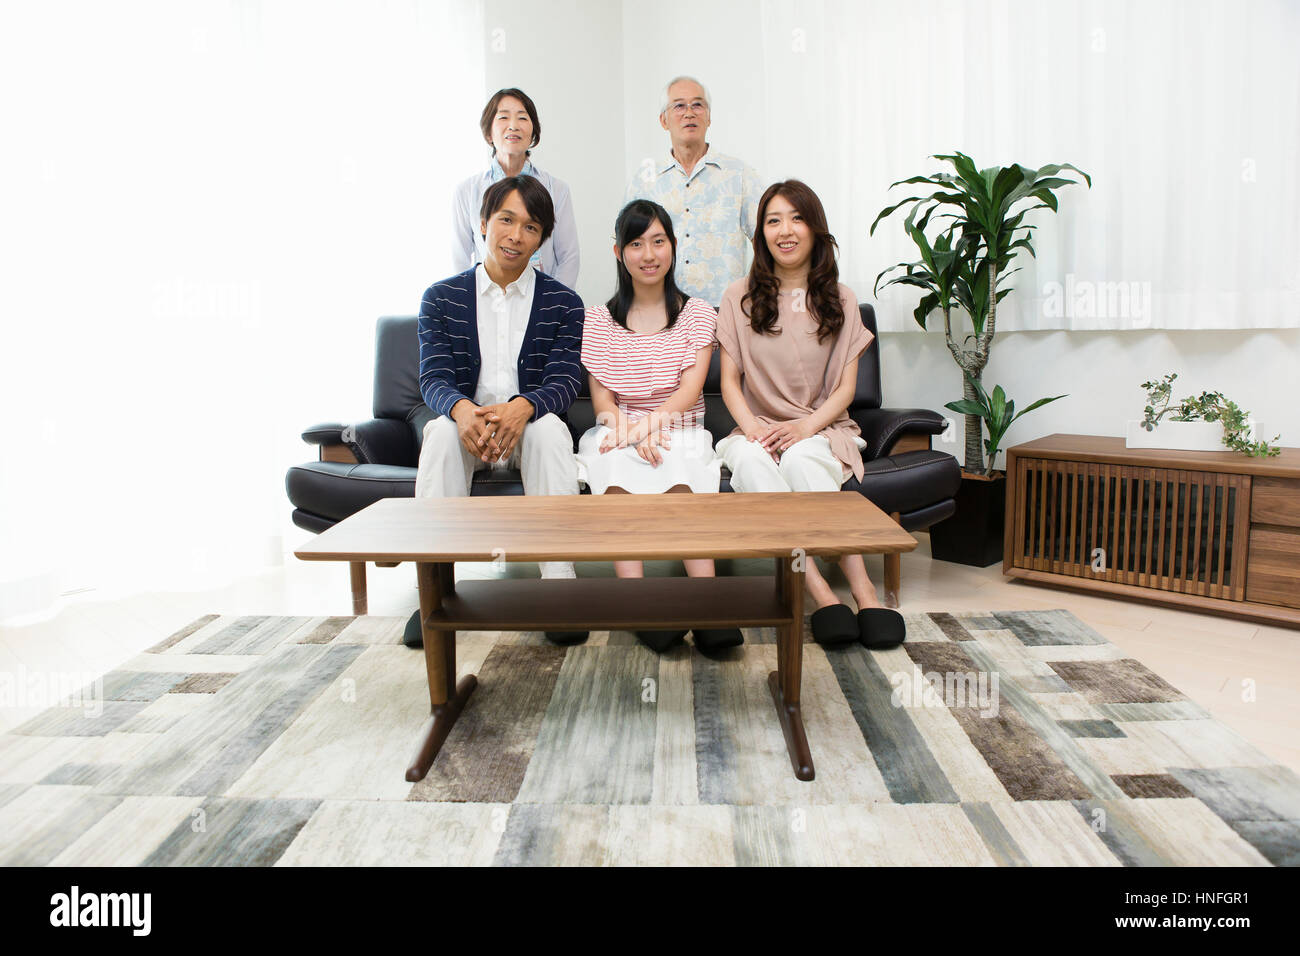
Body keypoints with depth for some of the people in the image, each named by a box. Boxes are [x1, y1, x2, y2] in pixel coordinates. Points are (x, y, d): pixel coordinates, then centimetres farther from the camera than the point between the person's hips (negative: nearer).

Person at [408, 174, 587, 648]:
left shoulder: (563, 302, 3)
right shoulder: (442, 297, 5)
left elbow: (564, 382, -8)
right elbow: (433, 379, -5)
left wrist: (521, 408, -32)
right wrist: (463, 410, -30)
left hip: (530, 426, -1)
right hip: (465, 426, 1)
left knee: (549, 427, -33)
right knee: (442, 431, -32)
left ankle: (559, 584, -35)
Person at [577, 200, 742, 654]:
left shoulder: (697, 314, 10)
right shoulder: (598, 320, 13)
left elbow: (691, 388, -3)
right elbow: (601, 395, 4)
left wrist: (651, 421, -24)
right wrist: (623, 427, -20)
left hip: (678, 430, -1)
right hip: (619, 430, 1)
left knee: (678, 479, -35)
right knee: (616, 472, -34)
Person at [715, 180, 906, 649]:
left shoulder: (840, 299, 10)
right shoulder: (740, 298, 9)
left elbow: (845, 387, 4)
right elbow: (730, 381, 5)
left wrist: (806, 425, -16)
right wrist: (751, 427, -15)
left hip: (820, 430, 0)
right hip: (756, 430, 1)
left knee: (801, 459, -36)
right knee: (751, 461, -35)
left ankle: (862, 588, -38)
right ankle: (820, 591, -41)